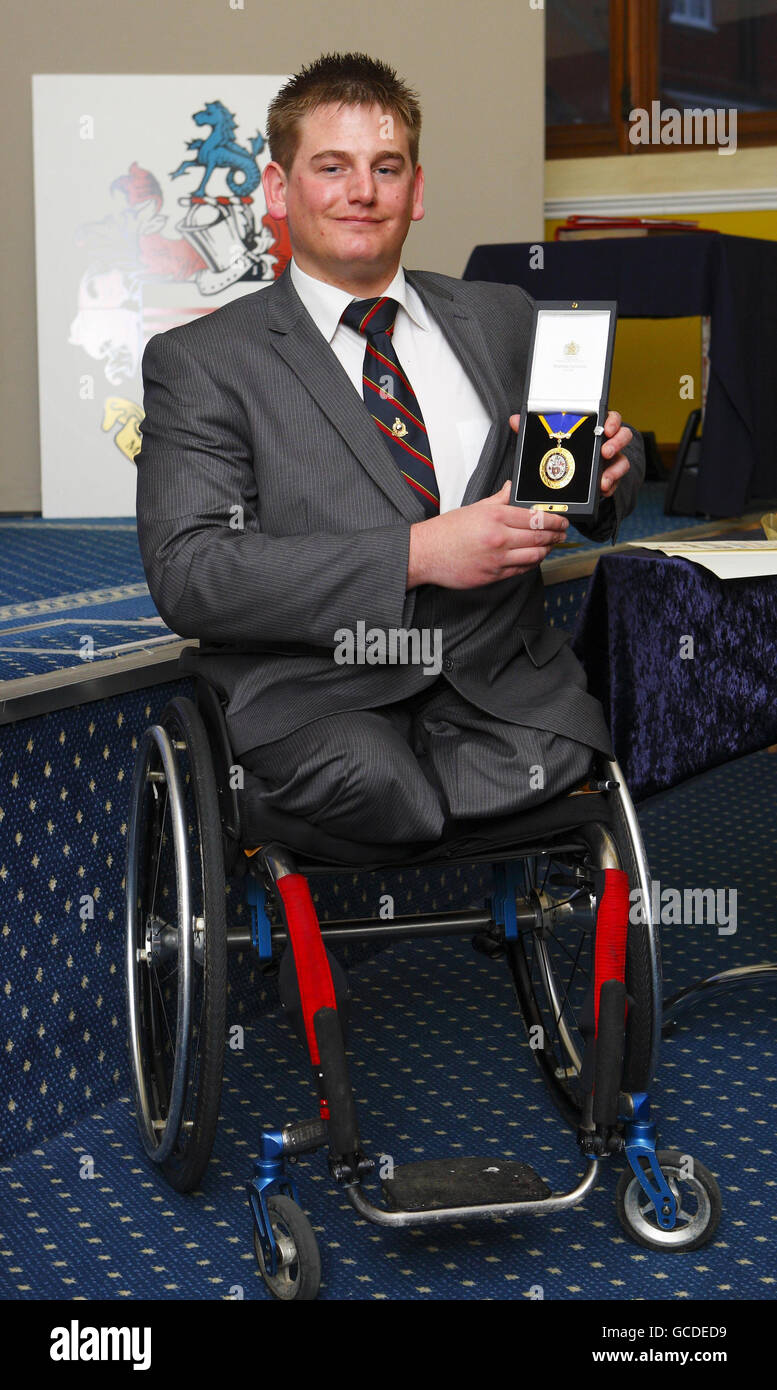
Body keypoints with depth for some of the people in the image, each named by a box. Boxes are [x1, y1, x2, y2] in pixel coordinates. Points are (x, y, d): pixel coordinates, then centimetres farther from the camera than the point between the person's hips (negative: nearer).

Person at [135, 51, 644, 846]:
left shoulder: (502, 319, 18)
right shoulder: (200, 363, 4)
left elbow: (618, 474, 25)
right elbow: (185, 573, -9)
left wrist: (606, 468, -3)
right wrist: (417, 555, -18)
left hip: (500, 679, 4)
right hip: (316, 692, -3)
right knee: (372, 779, -35)